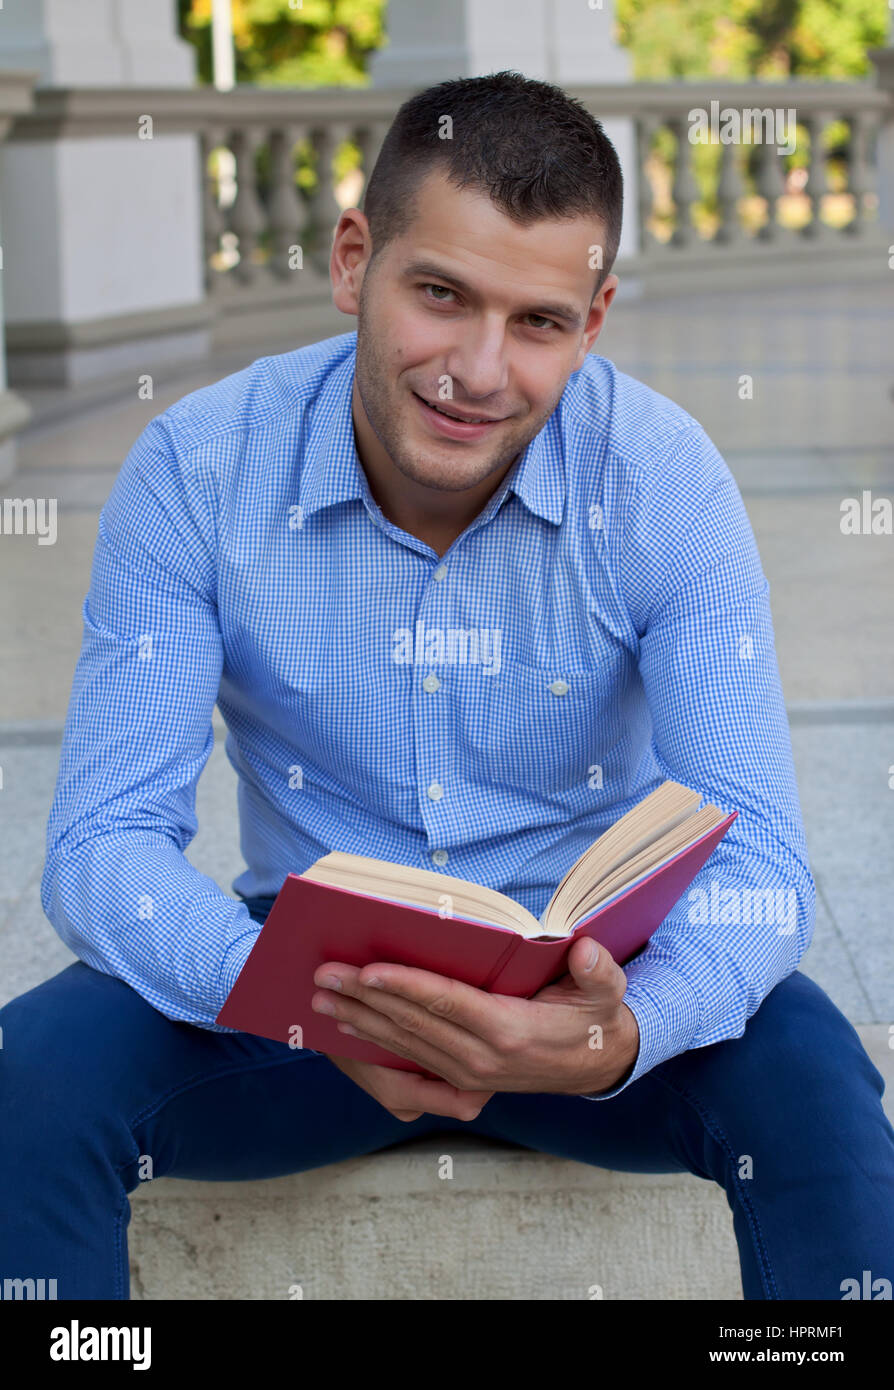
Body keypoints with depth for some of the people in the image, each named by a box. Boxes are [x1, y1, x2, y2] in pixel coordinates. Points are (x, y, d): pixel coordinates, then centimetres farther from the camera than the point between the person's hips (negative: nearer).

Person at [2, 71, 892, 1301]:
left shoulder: (664, 476, -16)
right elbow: (105, 841, -16)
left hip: (586, 972, 0)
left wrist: (625, 1030, -43)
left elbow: (754, 855, -19)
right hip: (310, 962, 1)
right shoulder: (197, 470, -14)